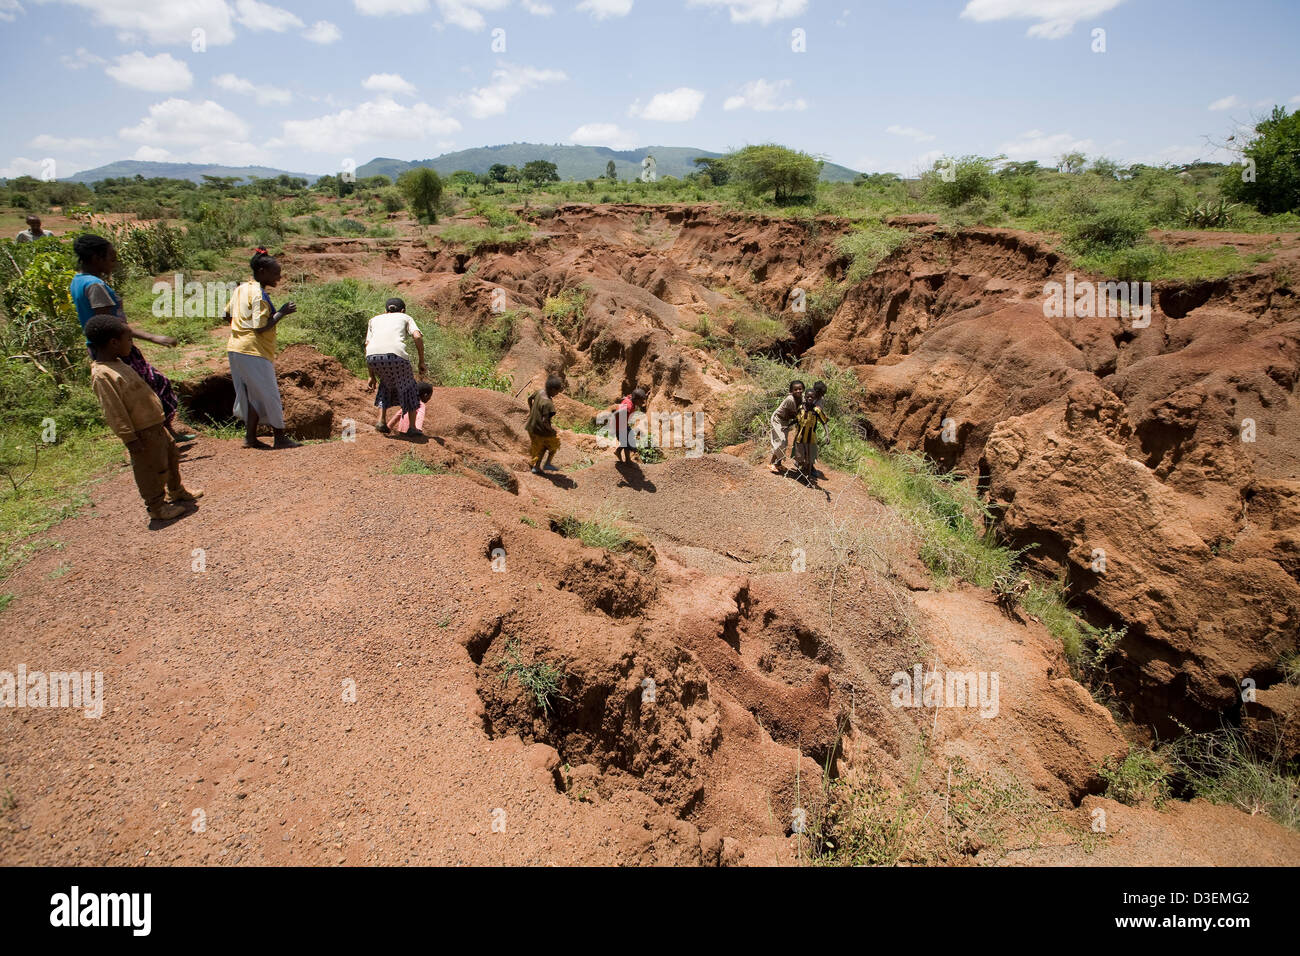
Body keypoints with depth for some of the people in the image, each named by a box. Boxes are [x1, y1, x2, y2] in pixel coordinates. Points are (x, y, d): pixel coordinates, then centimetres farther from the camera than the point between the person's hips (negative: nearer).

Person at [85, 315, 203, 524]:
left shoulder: (118, 363, 8)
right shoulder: (102, 375, -24)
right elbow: (114, 412, -23)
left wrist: (160, 411, 22)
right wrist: (130, 439, -21)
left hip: (156, 425, 10)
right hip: (143, 433, -10)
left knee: (171, 456, 25)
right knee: (151, 470, 4)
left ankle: (177, 491, 45)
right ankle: (157, 508, 19)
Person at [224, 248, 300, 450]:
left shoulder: (241, 289, 12)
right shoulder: (259, 295, -16)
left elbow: (227, 314, 21)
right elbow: (261, 328, -21)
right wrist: (281, 313, -15)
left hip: (235, 349, 9)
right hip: (253, 351, -9)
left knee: (250, 395, 14)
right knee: (270, 395, 1)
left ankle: (250, 437, 16)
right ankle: (280, 438, 8)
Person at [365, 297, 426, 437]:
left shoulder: (375, 319, 32)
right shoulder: (406, 318, 25)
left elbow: (367, 346, 22)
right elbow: (418, 337, 5)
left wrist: (372, 376, 24)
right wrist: (422, 361, 12)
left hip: (373, 357, 3)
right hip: (396, 354, -3)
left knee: (386, 382, 31)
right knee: (408, 387, 21)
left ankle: (382, 420, 21)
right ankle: (412, 427, 22)